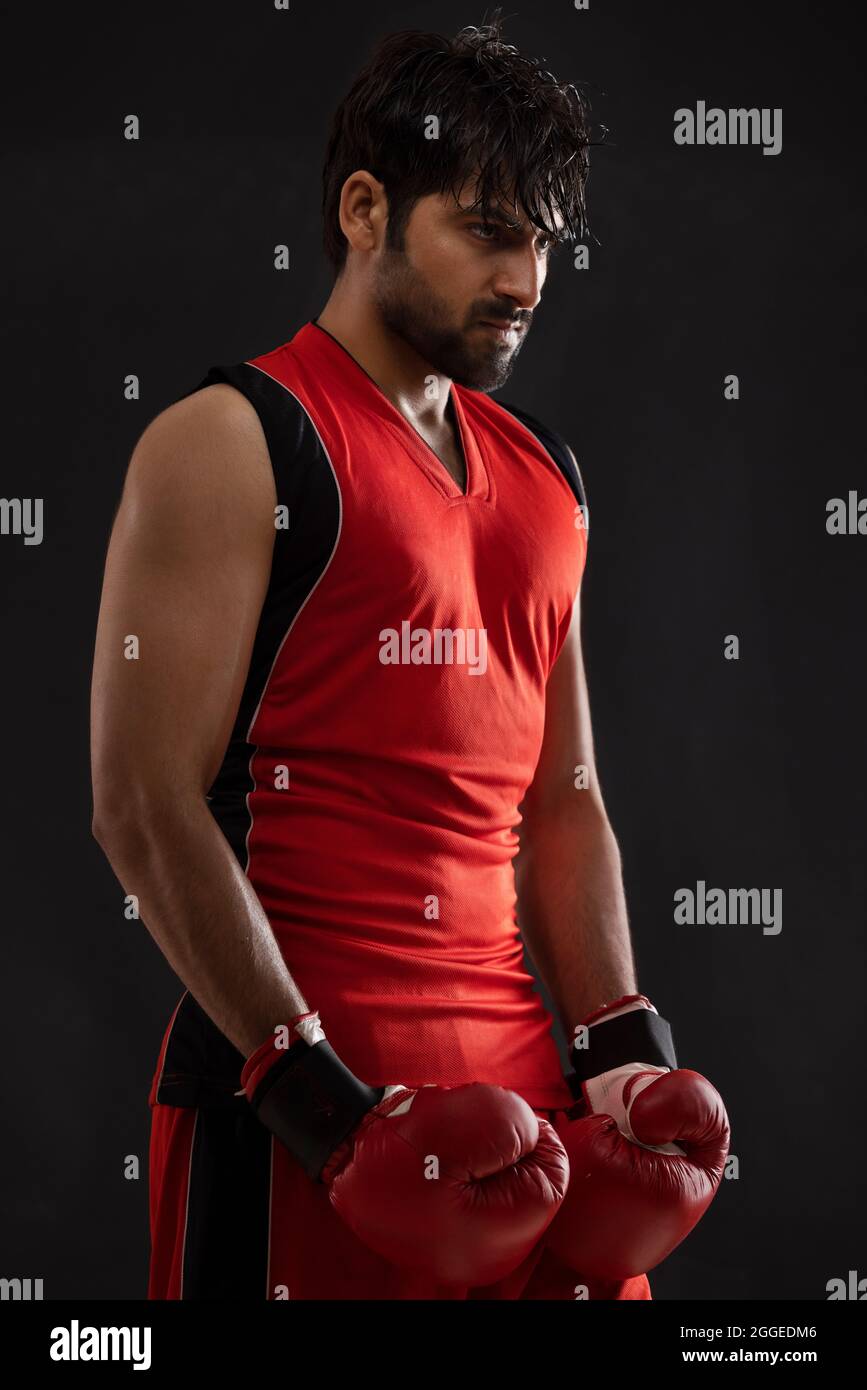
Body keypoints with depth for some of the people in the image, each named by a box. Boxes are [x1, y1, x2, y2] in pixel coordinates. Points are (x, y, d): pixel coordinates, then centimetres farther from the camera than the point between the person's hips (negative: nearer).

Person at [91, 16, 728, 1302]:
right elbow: (146, 809, -12)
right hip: (300, 1087, -6)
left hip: (517, 1089, 7)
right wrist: (315, 1095, -16)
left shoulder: (546, 478, 15)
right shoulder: (231, 445, -6)